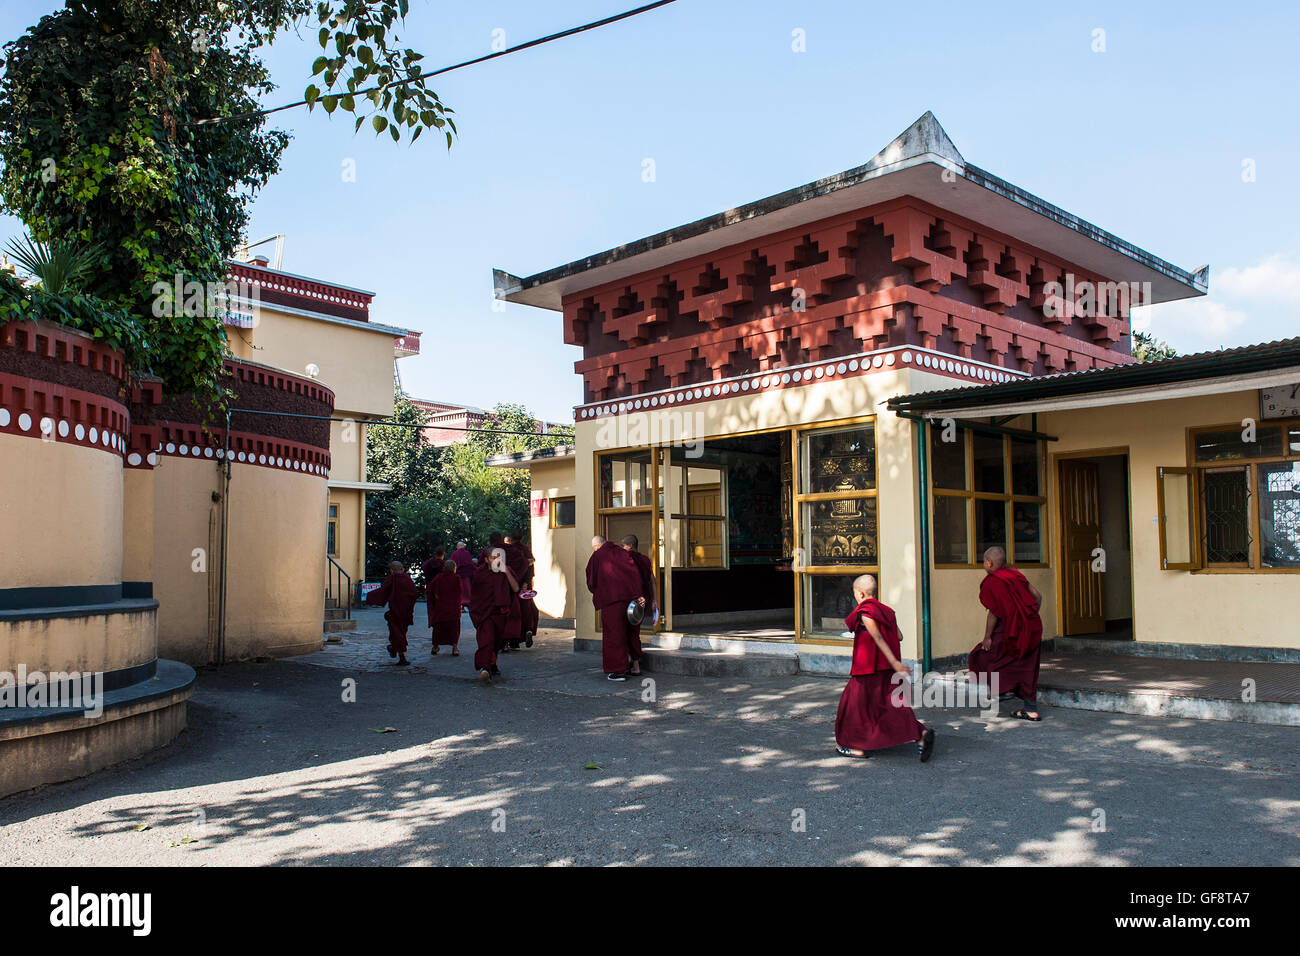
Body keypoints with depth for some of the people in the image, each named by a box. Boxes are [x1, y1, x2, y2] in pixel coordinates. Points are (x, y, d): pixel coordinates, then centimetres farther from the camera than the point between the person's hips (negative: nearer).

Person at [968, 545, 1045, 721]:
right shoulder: (1015, 575, 10)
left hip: (1012, 632, -8)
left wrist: (987, 637, -8)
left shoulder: (991, 583, -12)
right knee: (1026, 669, 14)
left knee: (981, 656, 8)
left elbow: (994, 613, -15)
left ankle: (1005, 689, 6)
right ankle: (1031, 710, 16)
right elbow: (1037, 596, 14)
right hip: (1033, 630, 8)